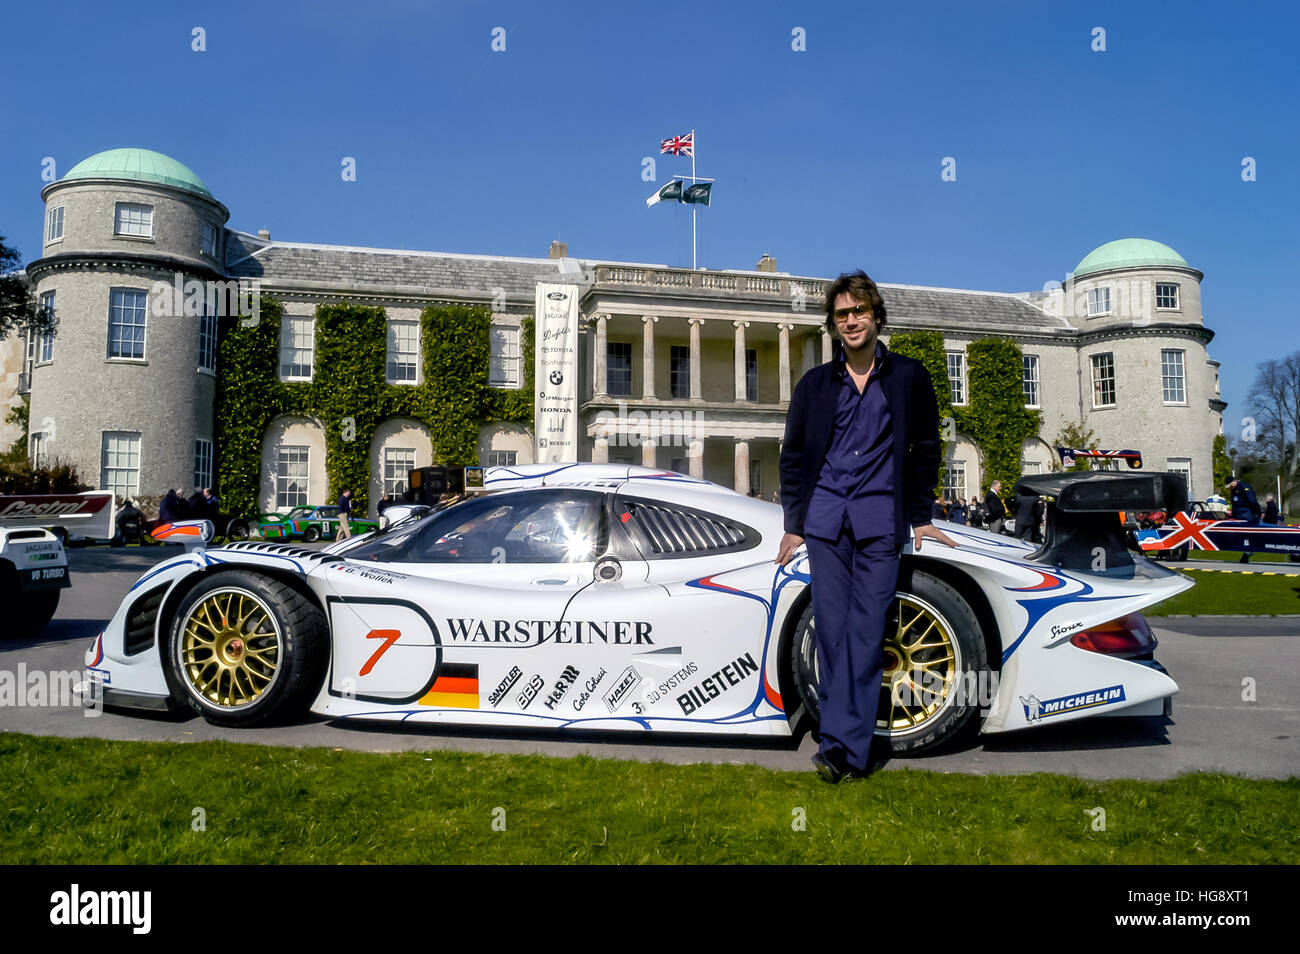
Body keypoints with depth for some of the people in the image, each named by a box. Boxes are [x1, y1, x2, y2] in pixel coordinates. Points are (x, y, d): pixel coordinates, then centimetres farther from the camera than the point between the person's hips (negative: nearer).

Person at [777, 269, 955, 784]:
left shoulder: (909, 378, 10)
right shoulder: (815, 384, 12)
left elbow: (925, 450, 15)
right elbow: (793, 456, 15)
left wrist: (921, 518, 11)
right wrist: (794, 523, 11)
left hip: (880, 521, -1)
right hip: (825, 519, 2)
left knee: (865, 633, -7)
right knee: (833, 633, 0)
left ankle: (840, 743, -4)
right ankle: (856, 749, 8)